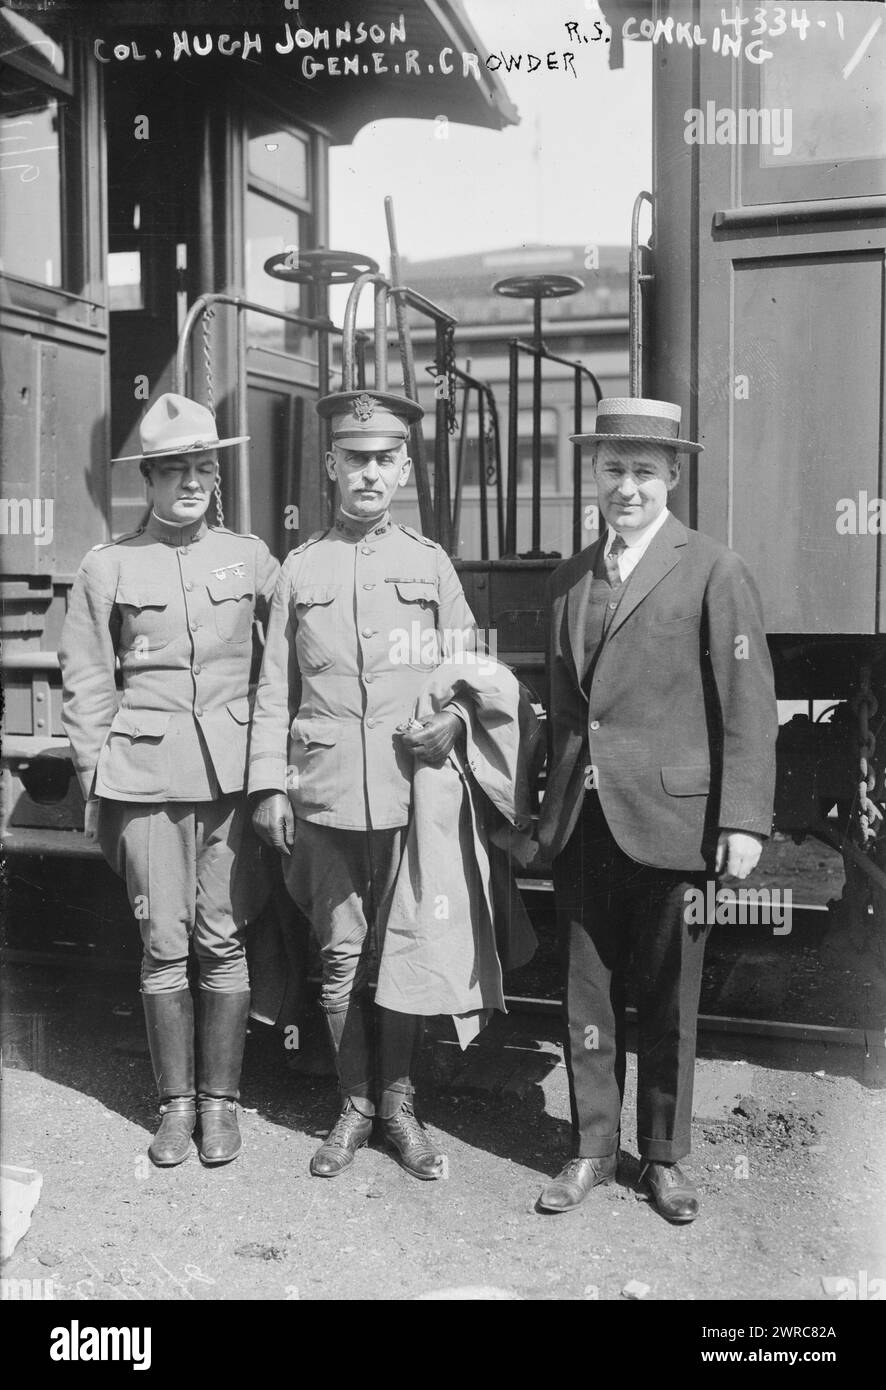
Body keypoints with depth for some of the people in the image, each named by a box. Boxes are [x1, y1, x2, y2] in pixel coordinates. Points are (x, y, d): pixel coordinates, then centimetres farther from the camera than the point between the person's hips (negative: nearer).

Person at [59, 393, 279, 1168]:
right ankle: (176, 1100, 20)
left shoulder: (250, 557, 7)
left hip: (232, 772, 1)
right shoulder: (107, 567, 4)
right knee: (163, 943, 4)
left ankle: (221, 1098, 18)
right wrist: (95, 783, 3)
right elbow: (86, 683, 7)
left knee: (224, 940, 4)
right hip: (146, 776, 0)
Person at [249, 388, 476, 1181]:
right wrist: (268, 784, 1)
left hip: (411, 787, 0)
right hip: (325, 793, 0)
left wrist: (455, 719, -11)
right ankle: (356, 1104, 24)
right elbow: (275, 686, 7)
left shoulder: (431, 563, 7)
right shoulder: (300, 568, 7)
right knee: (341, 955, 7)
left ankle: (399, 1101, 23)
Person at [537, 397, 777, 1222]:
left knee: (668, 1002, 10)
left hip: (670, 823, -4)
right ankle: (592, 1150, 28)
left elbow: (748, 708, -8)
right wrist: (548, 807, 14)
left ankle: (664, 1157, 28)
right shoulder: (568, 579, 11)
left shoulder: (713, 573, -5)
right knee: (587, 995, 12)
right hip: (580, 825, 4)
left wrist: (743, 821, -13)